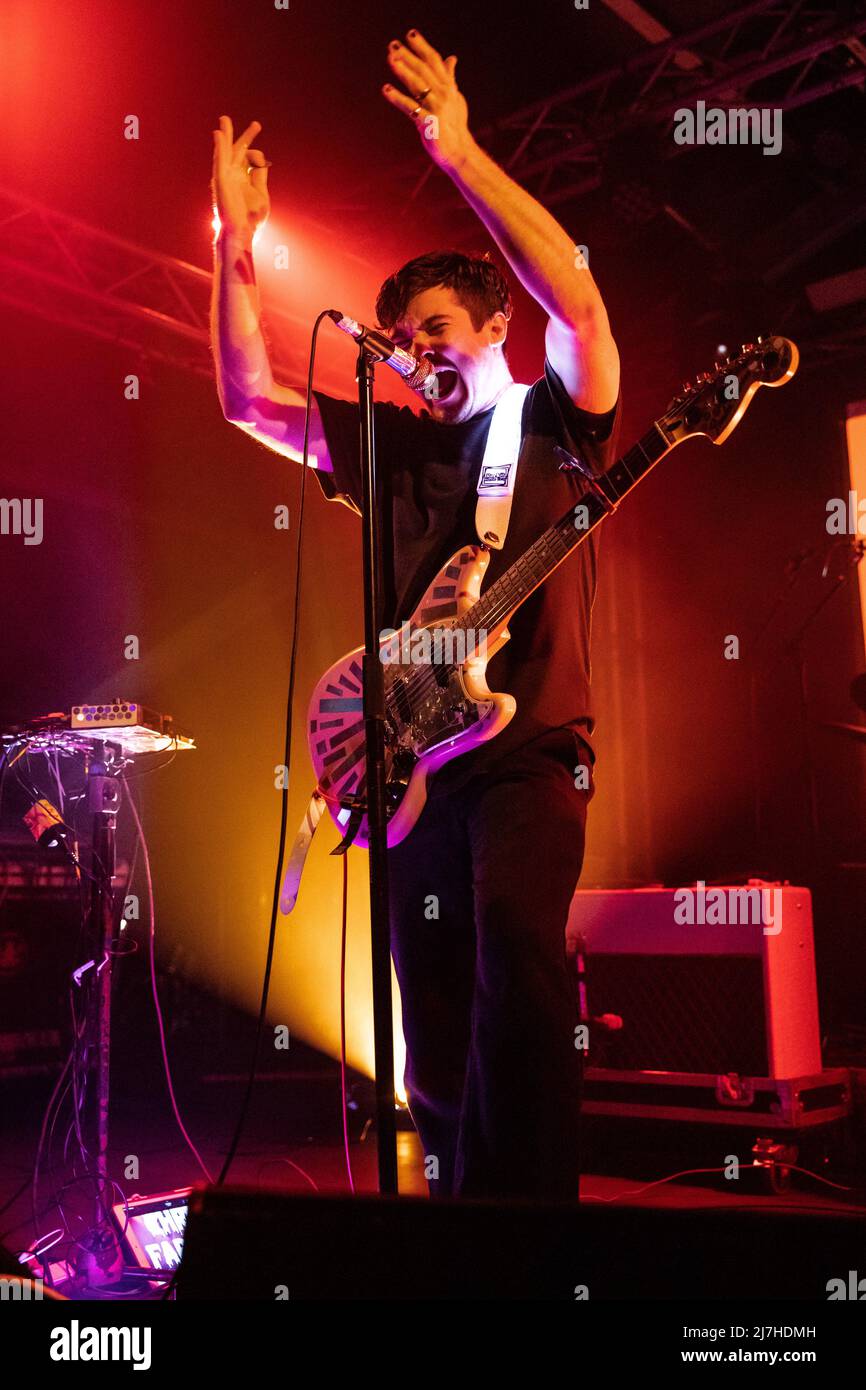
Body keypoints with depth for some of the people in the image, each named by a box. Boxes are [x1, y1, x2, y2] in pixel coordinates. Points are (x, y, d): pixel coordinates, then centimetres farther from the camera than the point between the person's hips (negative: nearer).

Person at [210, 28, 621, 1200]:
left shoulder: (553, 423, 5)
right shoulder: (390, 445, 18)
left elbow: (578, 300, -14)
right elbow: (249, 399, 13)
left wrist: (459, 155, -17)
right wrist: (237, 244, 5)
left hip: (529, 746, -5)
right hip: (414, 758, 5)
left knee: (517, 960, -23)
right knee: (434, 1009, 7)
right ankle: (459, 1198, 21)